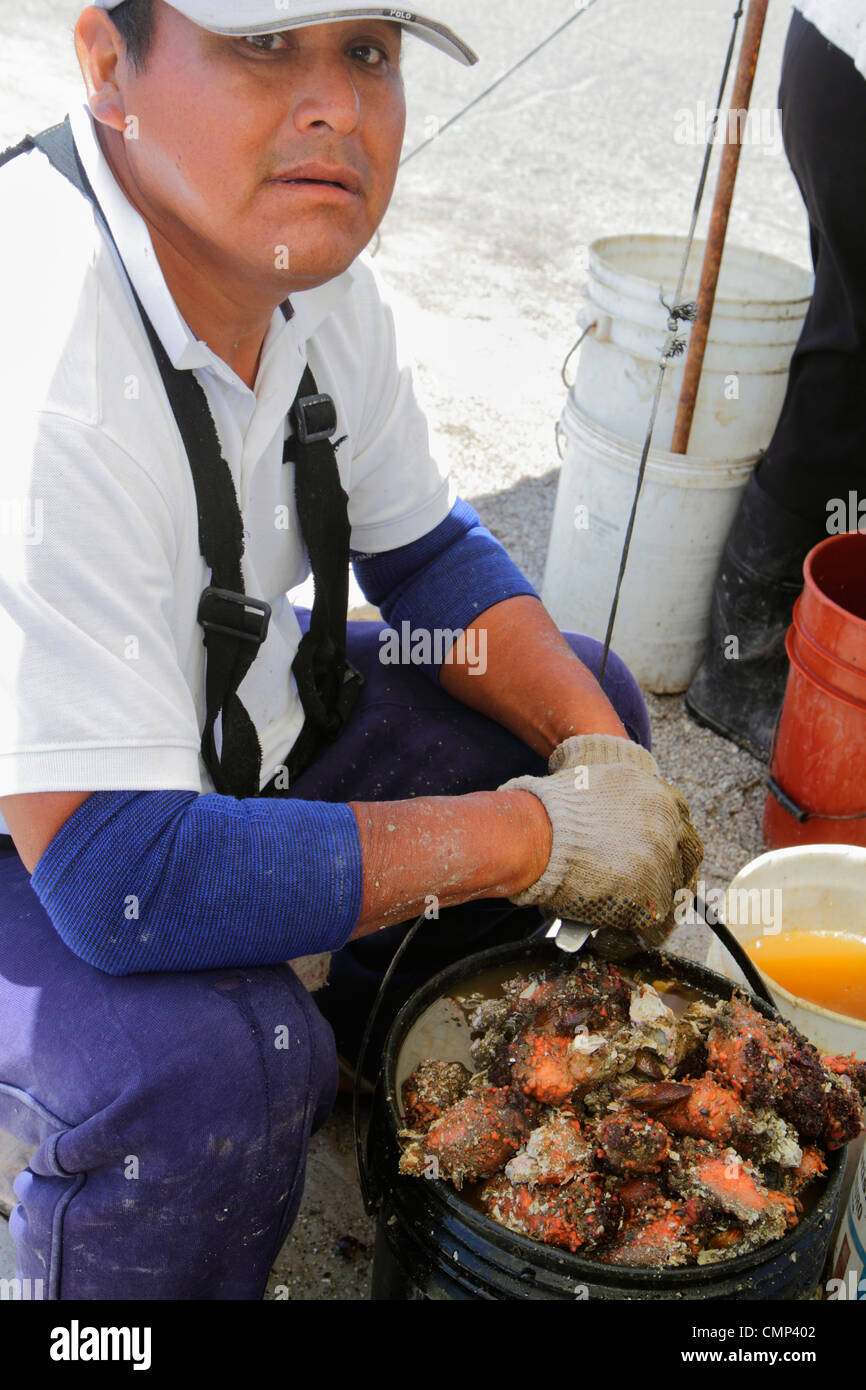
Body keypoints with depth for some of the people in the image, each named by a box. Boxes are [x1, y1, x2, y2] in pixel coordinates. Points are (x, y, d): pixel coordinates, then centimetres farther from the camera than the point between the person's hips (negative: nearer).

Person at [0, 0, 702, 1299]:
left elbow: (427, 550, 4)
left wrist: (593, 750, -12)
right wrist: (532, 836, -29)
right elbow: (123, 877, -38)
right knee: (205, 1066, -35)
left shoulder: (309, 265, -9)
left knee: (581, 696, 6)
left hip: (226, 733, 8)